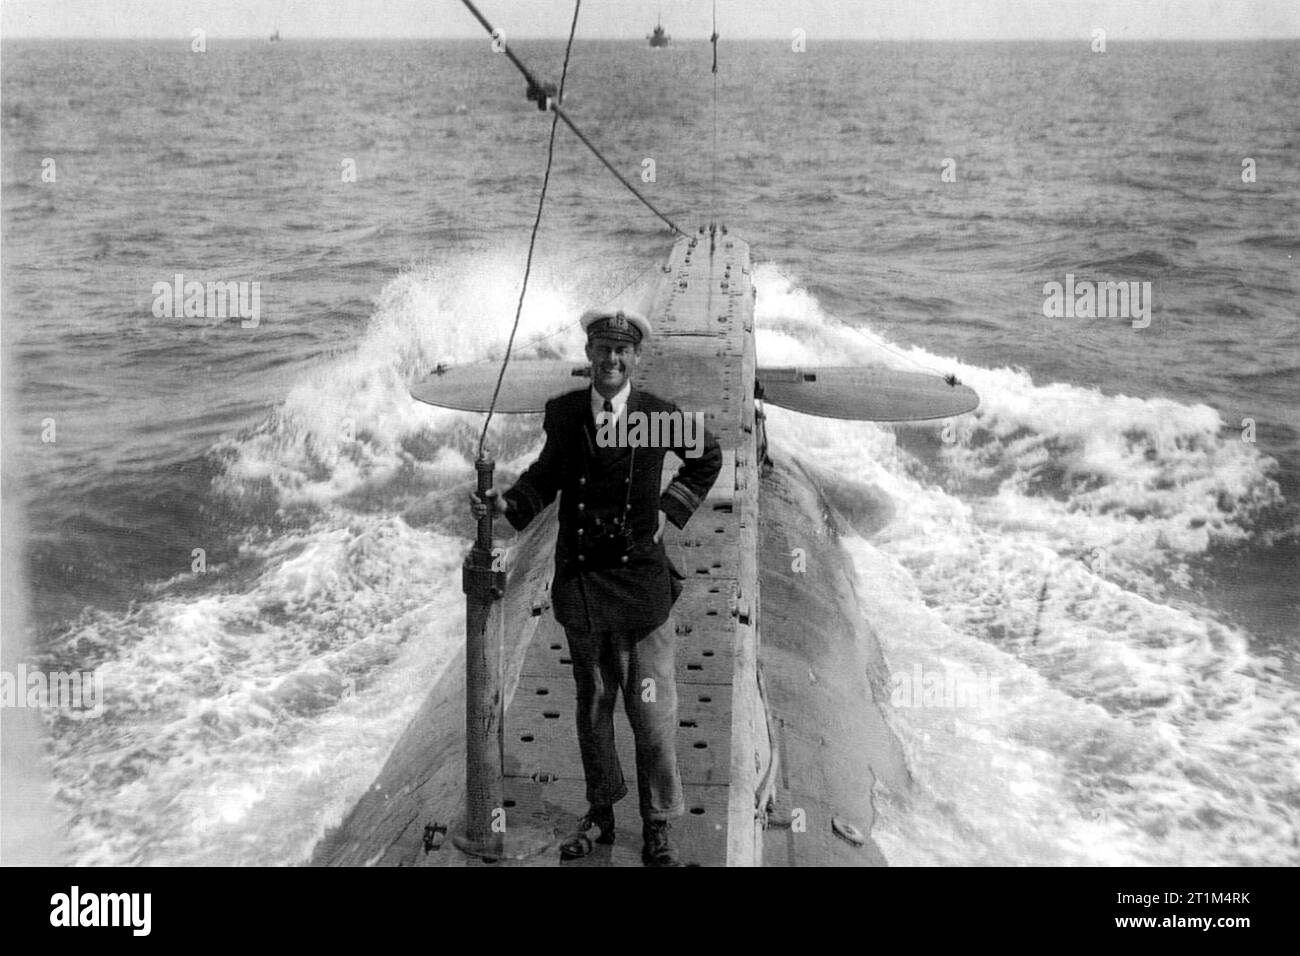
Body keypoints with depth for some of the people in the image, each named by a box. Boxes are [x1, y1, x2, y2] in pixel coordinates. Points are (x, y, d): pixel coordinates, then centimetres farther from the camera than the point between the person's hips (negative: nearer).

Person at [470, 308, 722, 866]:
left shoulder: (660, 416, -5)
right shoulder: (563, 414, 0)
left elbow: (708, 459, 13)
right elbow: (548, 475, 11)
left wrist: (670, 510, 4)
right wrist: (505, 503, -6)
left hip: (641, 579, -2)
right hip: (580, 577, 2)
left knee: (652, 710, -1)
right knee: (592, 701, 15)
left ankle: (657, 829, 12)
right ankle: (600, 811, 31)